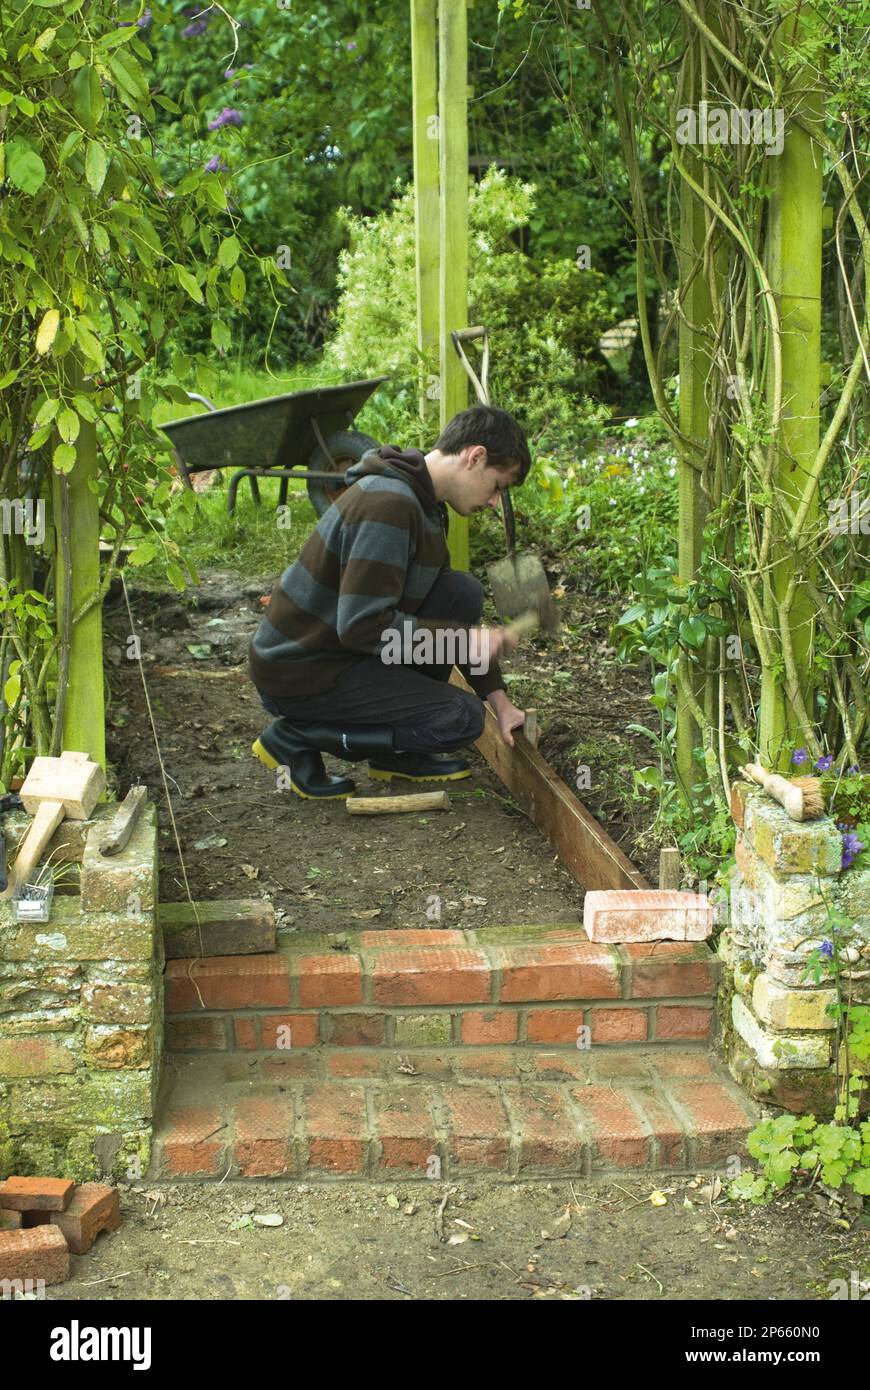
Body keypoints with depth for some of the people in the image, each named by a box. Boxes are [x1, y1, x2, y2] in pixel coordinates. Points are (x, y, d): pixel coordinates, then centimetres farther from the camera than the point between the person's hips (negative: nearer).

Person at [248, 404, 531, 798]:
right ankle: (298, 736, -3)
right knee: (462, 719, -11)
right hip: (299, 675, -10)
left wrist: (499, 699, 14)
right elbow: (362, 625, -28)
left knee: (463, 593, 4)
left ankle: (399, 754, 11)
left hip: (336, 644, 10)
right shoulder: (389, 504, -24)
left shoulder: (422, 501, 9)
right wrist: (463, 639, -19)